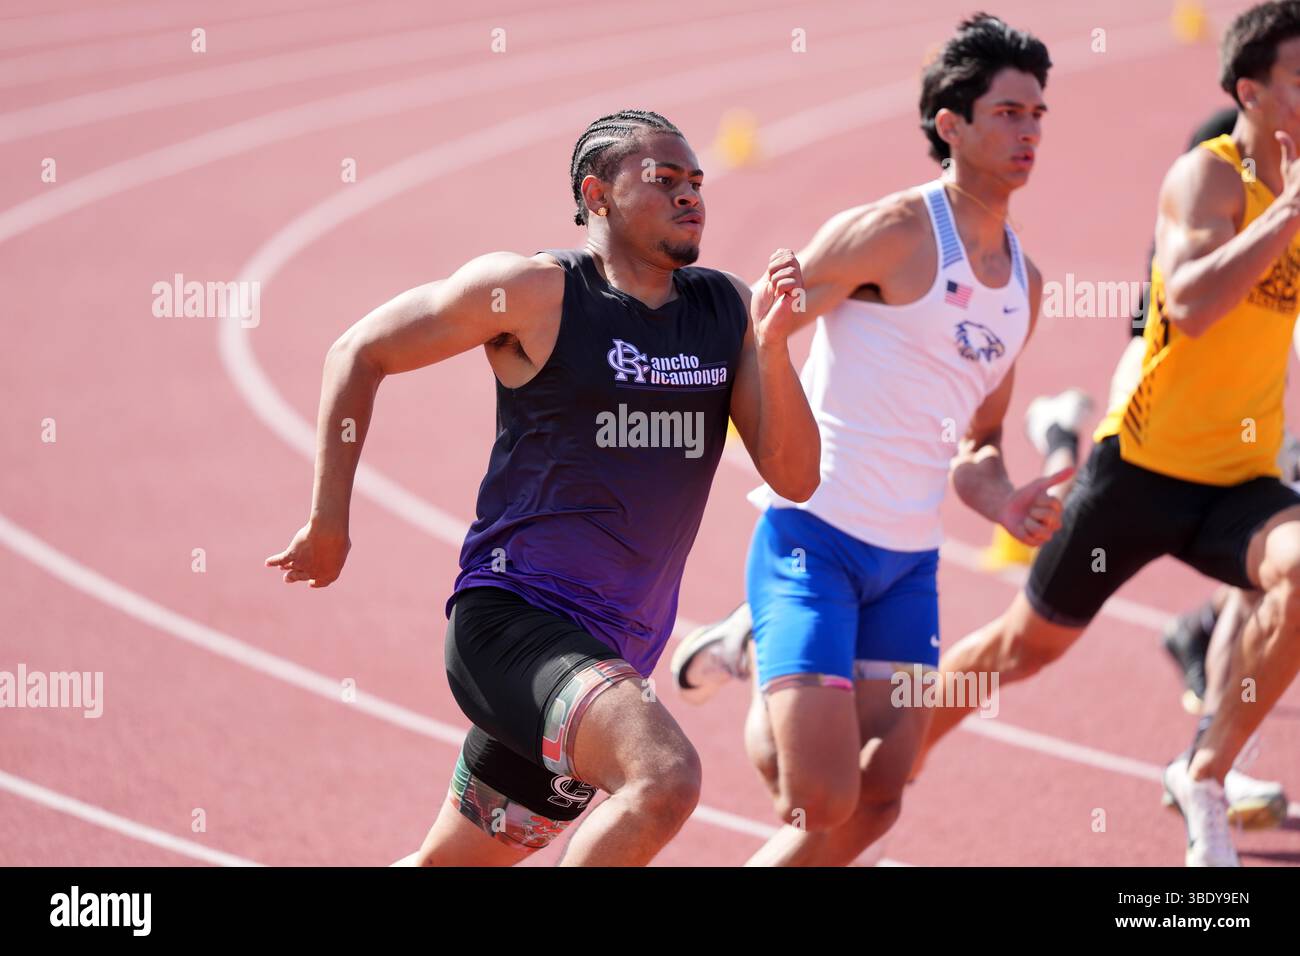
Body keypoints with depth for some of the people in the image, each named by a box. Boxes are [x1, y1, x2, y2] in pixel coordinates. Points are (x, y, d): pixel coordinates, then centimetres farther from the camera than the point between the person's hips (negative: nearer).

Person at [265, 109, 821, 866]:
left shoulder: (727, 310, 7)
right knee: (665, 779, -31)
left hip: (613, 653, 7)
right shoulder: (535, 292, -8)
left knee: (450, 866, 19)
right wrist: (330, 523, 0)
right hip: (511, 618, -7)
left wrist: (772, 347, -13)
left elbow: (795, 478, 2)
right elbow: (361, 353, 1)